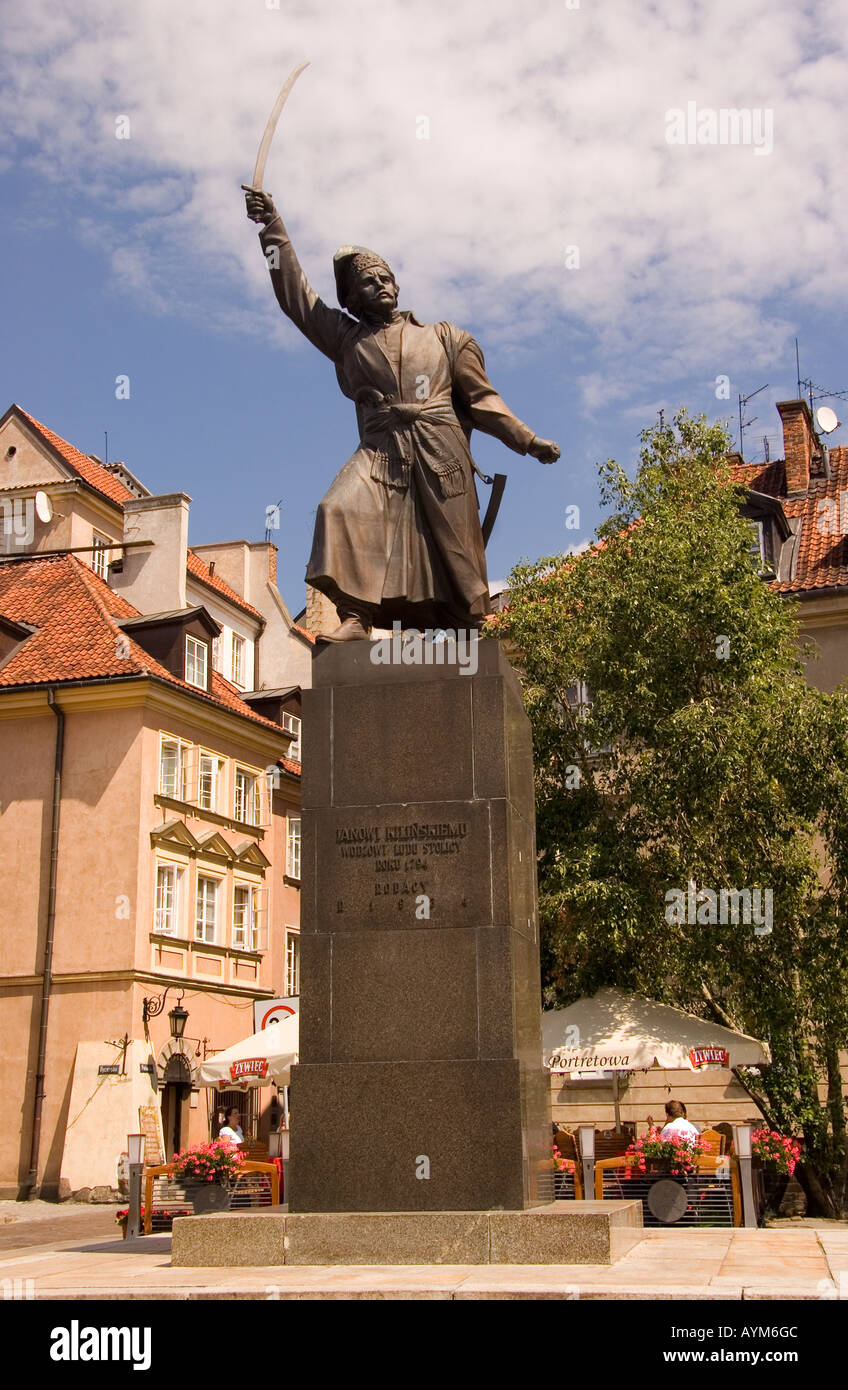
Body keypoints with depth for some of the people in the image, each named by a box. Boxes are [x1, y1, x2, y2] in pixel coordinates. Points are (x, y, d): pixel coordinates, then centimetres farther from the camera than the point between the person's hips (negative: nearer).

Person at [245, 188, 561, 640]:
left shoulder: (443, 336, 20)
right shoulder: (346, 338, 22)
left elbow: (481, 398, 16)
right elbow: (296, 294, 18)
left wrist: (528, 441, 7)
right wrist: (273, 227, 12)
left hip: (440, 452, 0)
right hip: (381, 451, 0)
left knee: (451, 545, -4)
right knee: (342, 508, -25)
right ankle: (355, 617, -31)